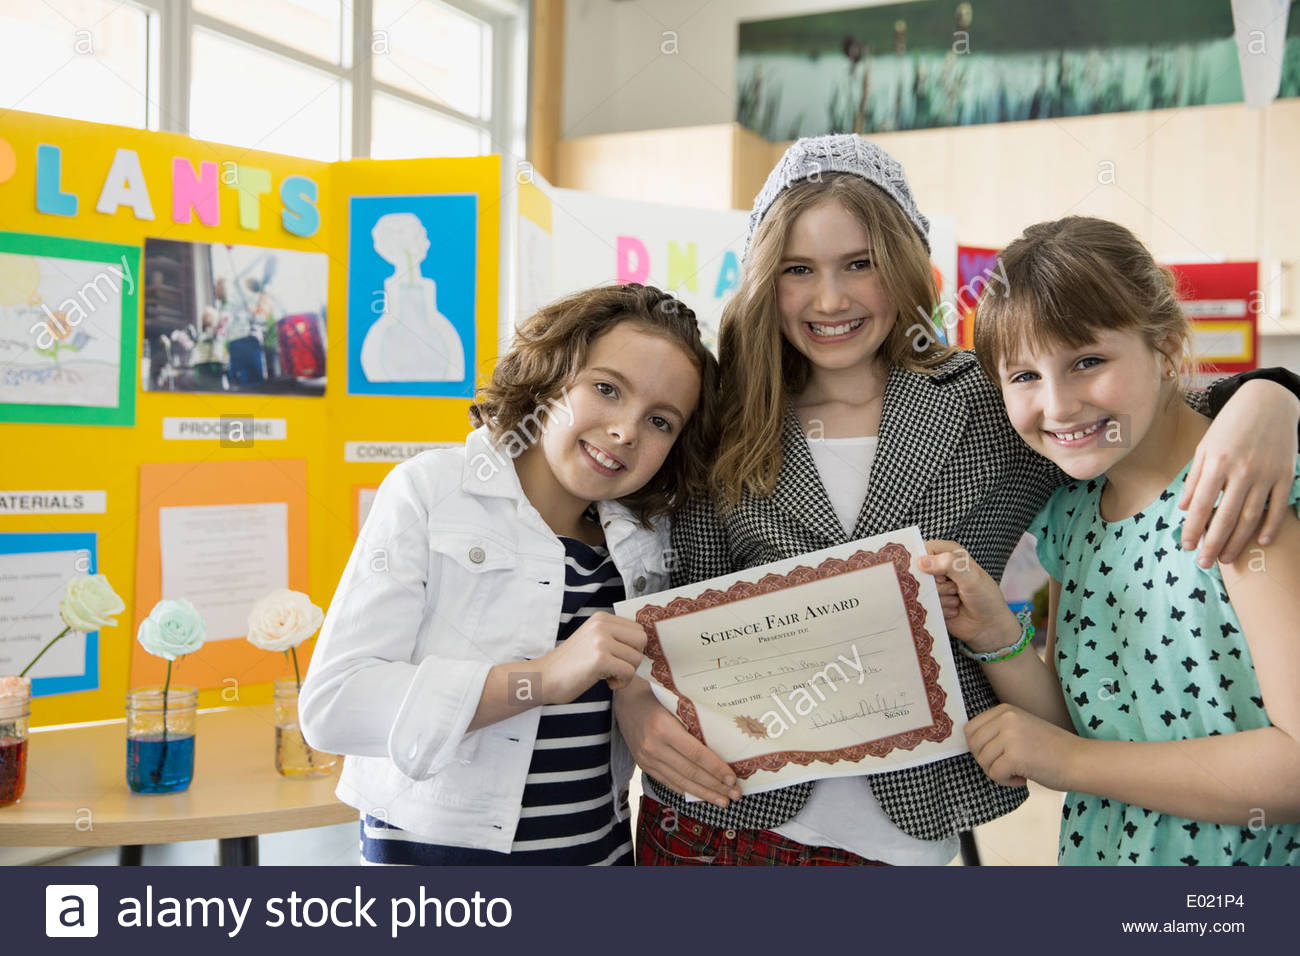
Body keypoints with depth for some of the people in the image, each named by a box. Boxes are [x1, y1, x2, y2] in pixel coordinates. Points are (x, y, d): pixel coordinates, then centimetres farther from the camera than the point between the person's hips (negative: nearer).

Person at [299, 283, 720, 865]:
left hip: (598, 849, 5)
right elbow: (331, 705, -21)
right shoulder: (431, 490, -13)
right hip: (434, 847, -4)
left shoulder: (647, 537, 0)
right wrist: (543, 679, -27)